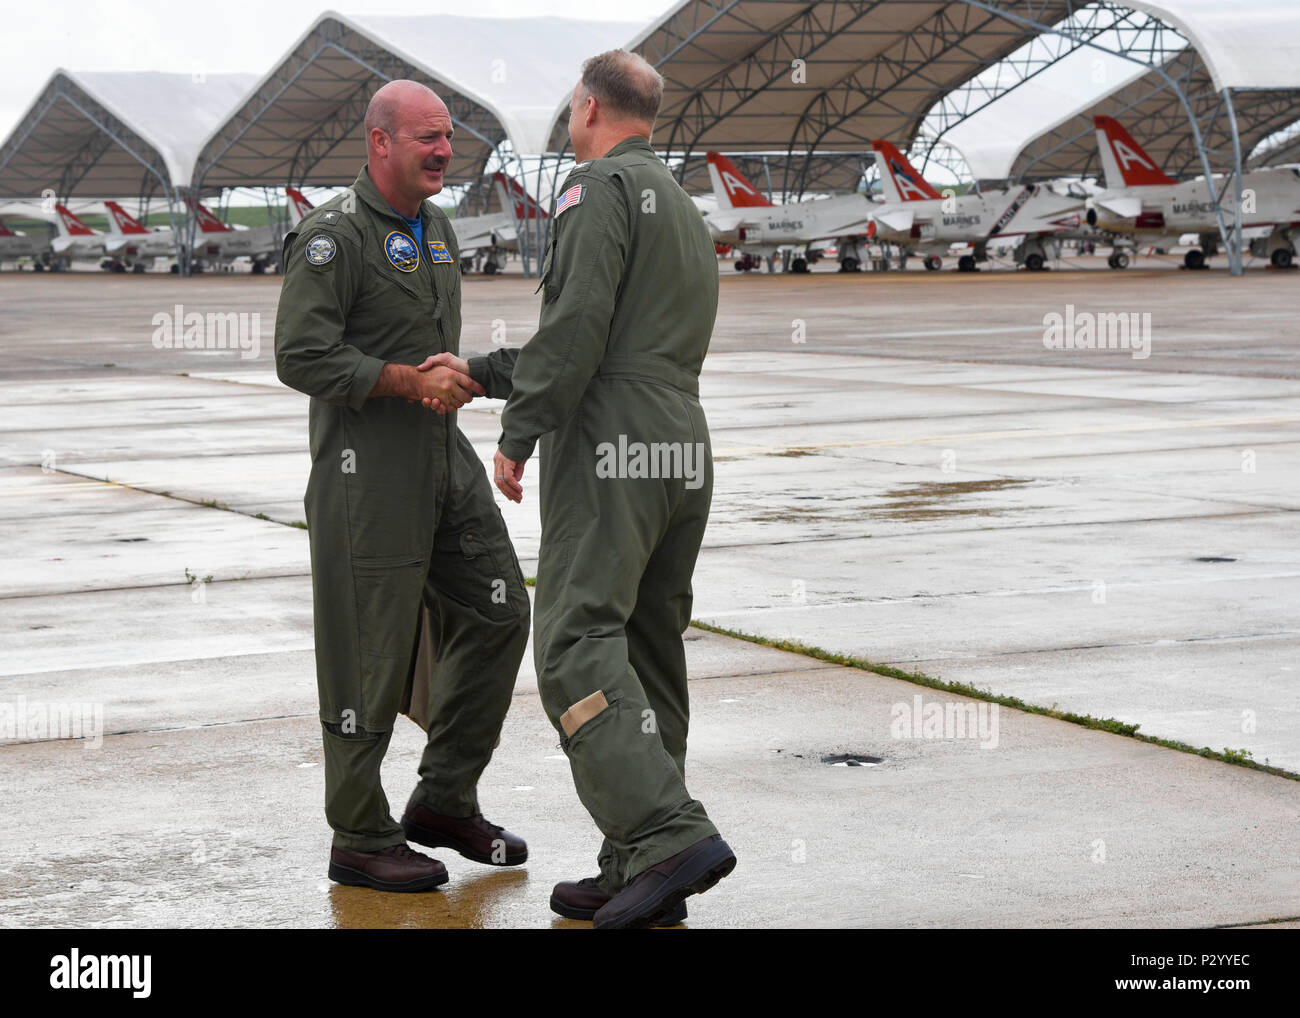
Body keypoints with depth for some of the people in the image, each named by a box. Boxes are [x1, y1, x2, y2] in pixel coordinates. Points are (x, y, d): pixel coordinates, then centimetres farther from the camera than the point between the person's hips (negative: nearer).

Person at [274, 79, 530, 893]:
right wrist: (411, 380, -20)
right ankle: (361, 840, 7)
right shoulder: (334, 235, -12)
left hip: (444, 457, 8)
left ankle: (445, 802, 18)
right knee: (370, 652, -3)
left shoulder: (437, 229, 15)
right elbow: (301, 357, -18)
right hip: (366, 467, -8)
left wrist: (455, 372, 1)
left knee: (497, 612, 7)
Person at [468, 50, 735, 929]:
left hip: (611, 454, -9)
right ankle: (636, 872, 11)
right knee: (647, 656, 10)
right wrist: (476, 372, 32)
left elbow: (578, 324, -17)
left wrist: (517, 433, -10)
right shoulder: (686, 212, 26)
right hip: (685, 455, 9)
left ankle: (670, 834, -26)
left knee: (578, 645, -14)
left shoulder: (601, 187, -4)